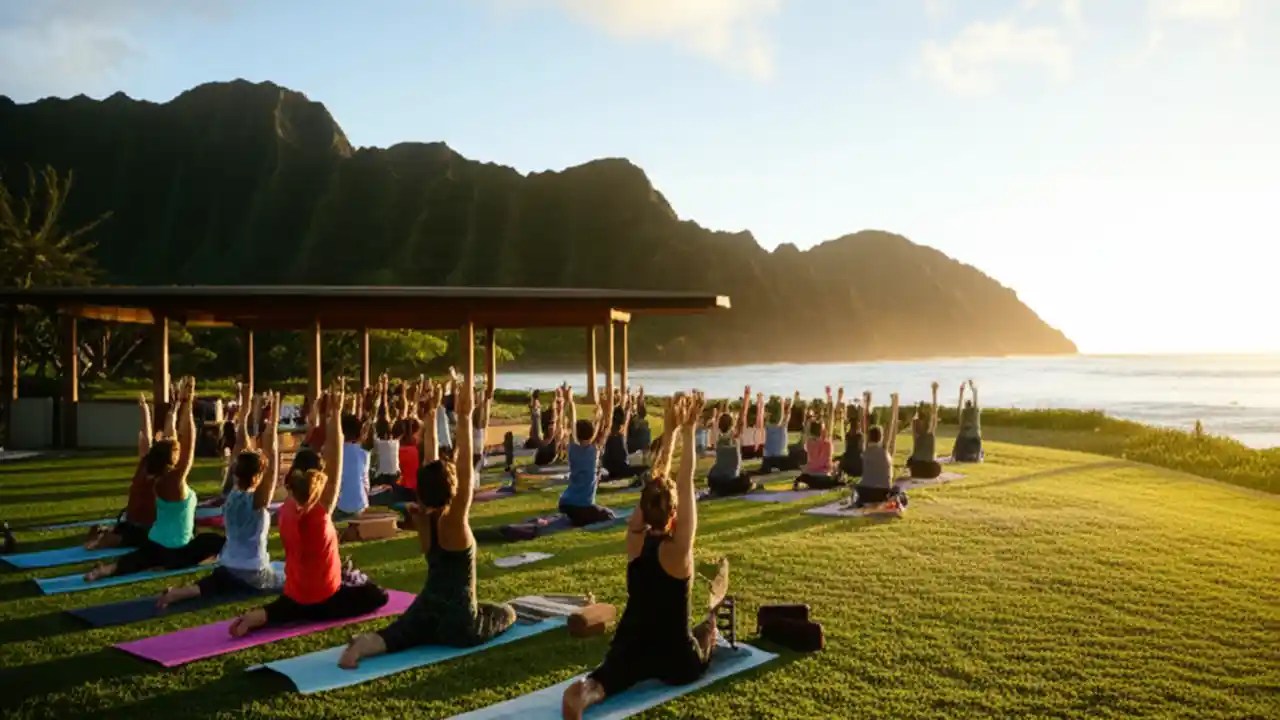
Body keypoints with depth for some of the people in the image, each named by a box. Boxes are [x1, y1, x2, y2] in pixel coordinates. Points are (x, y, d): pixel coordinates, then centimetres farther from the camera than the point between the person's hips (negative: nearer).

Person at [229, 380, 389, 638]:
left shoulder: (286, 509, -5)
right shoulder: (319, 512, -22)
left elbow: (305, 461, 2)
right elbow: (335, 464, -25)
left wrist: (329, 416, 3)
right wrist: (336, 414, -25)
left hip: (294, 597, 4)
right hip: (324, 602, -4)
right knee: (377, 595, 17)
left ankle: (261, 615, 6)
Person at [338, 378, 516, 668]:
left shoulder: (424, 520, -3)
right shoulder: (454, 522, -18)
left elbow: (430, 464, 0)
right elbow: (466, 469, -25)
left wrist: (431, 413, 0)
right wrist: (464, 417, -28)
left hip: (425, 610, 3)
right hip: (457, 623, -3)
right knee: (507, 612, 22)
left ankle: (366, 644, -13)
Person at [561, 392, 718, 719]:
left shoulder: (635, 538, -6)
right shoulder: (678, 547, -19)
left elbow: (655, 483, -3)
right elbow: (685, 483, -21)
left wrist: (670, 430, -3)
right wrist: (688, 431, -20)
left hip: (630, 646, 2)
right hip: (676, 660, -2)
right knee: (708, 628, 30)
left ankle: (586, 691, -40)